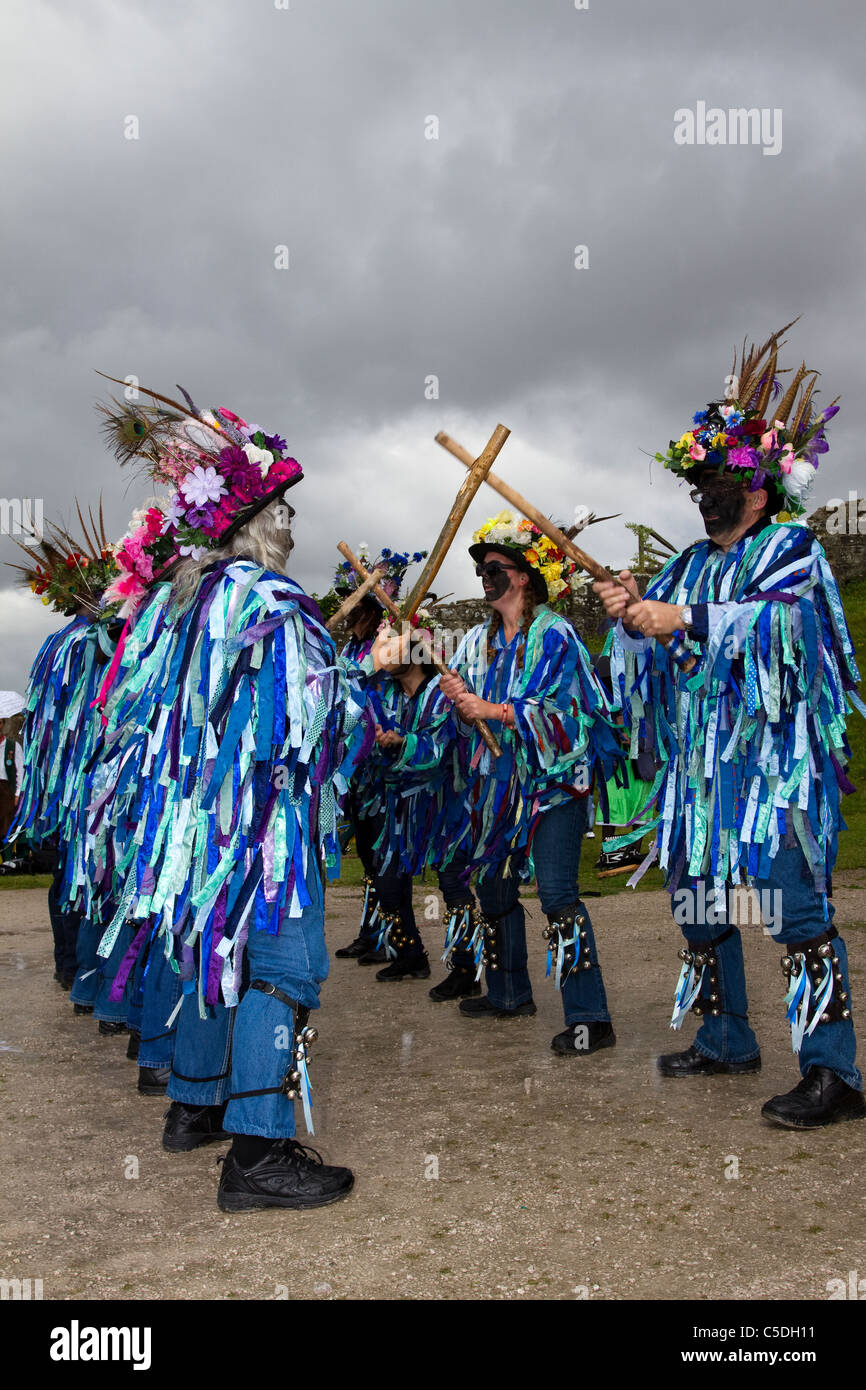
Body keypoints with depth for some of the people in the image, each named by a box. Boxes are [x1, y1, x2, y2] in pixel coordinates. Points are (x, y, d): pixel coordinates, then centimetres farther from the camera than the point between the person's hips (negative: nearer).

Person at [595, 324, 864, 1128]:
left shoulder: (789, 547, 0)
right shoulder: (691, 564, 19)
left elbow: (778, 619, -19)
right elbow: (649, 651, 15)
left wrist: (686, 622, -23)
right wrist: (630, 615, -6)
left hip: (772, 762, -7)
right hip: (698, 763, 8)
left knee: (793, 907, -11)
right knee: (698, 901, 12)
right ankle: (725, 1040, 26)